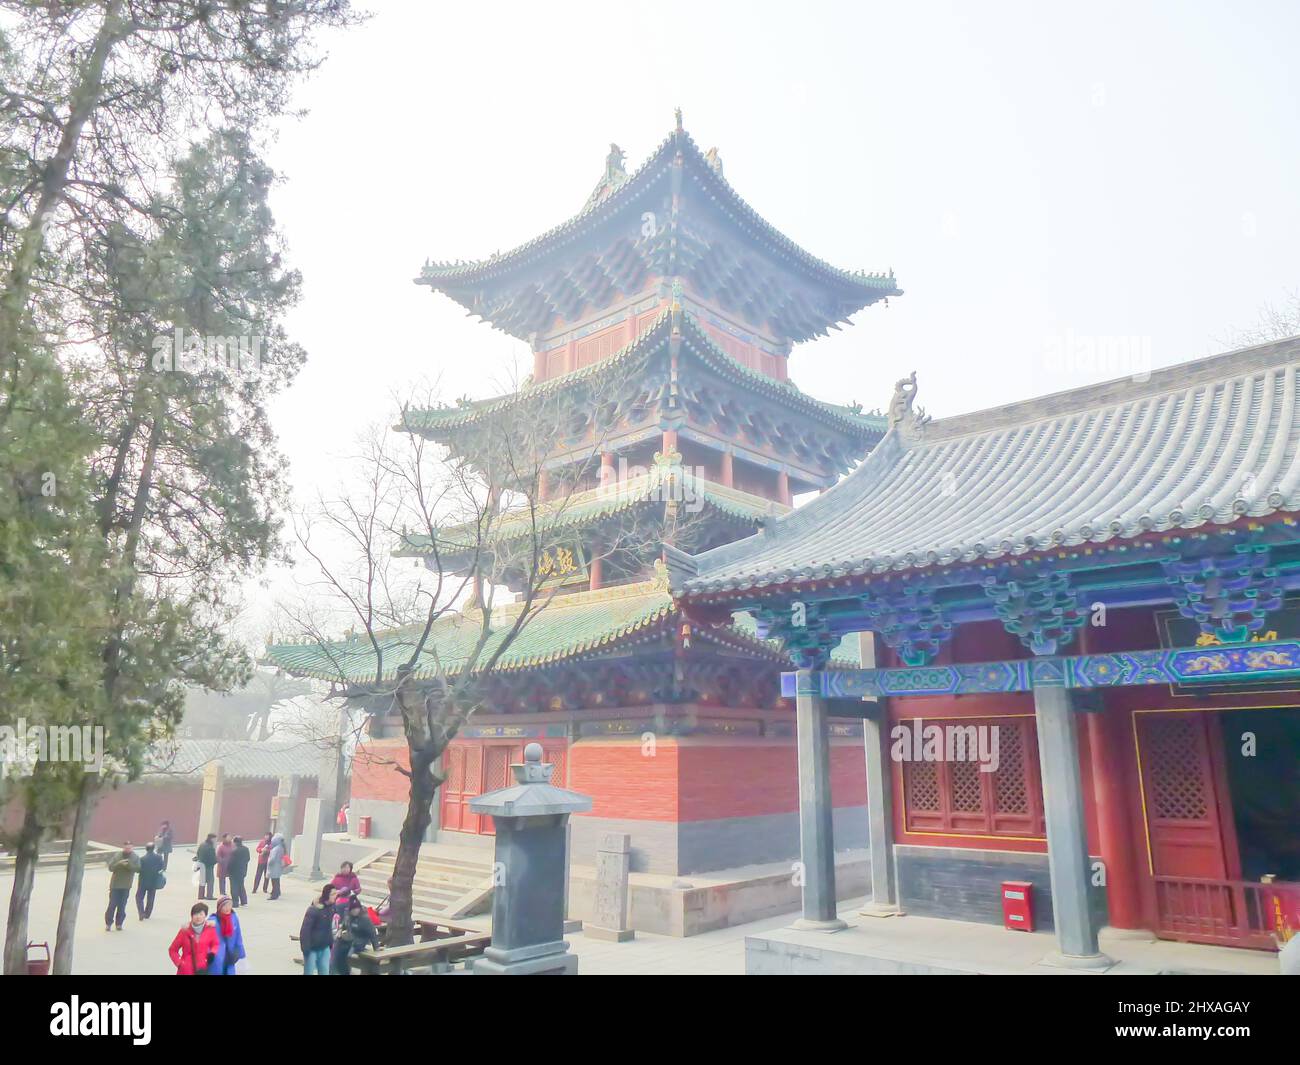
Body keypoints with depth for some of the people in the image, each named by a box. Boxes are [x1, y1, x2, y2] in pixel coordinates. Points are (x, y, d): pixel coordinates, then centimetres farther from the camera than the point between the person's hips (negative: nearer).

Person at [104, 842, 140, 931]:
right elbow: (110, 867, -4)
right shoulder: (117, 855, 1)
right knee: (112, 904, 0)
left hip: (126, 885, 0)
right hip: (115, 884, 0)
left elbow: (138, 869, -9)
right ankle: (108, 923, 12)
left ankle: (119, 923, 14)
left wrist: (129, 865, -24)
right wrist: (119, 864, -21)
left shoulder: (136, 857, 0)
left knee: (122, 905, 4)